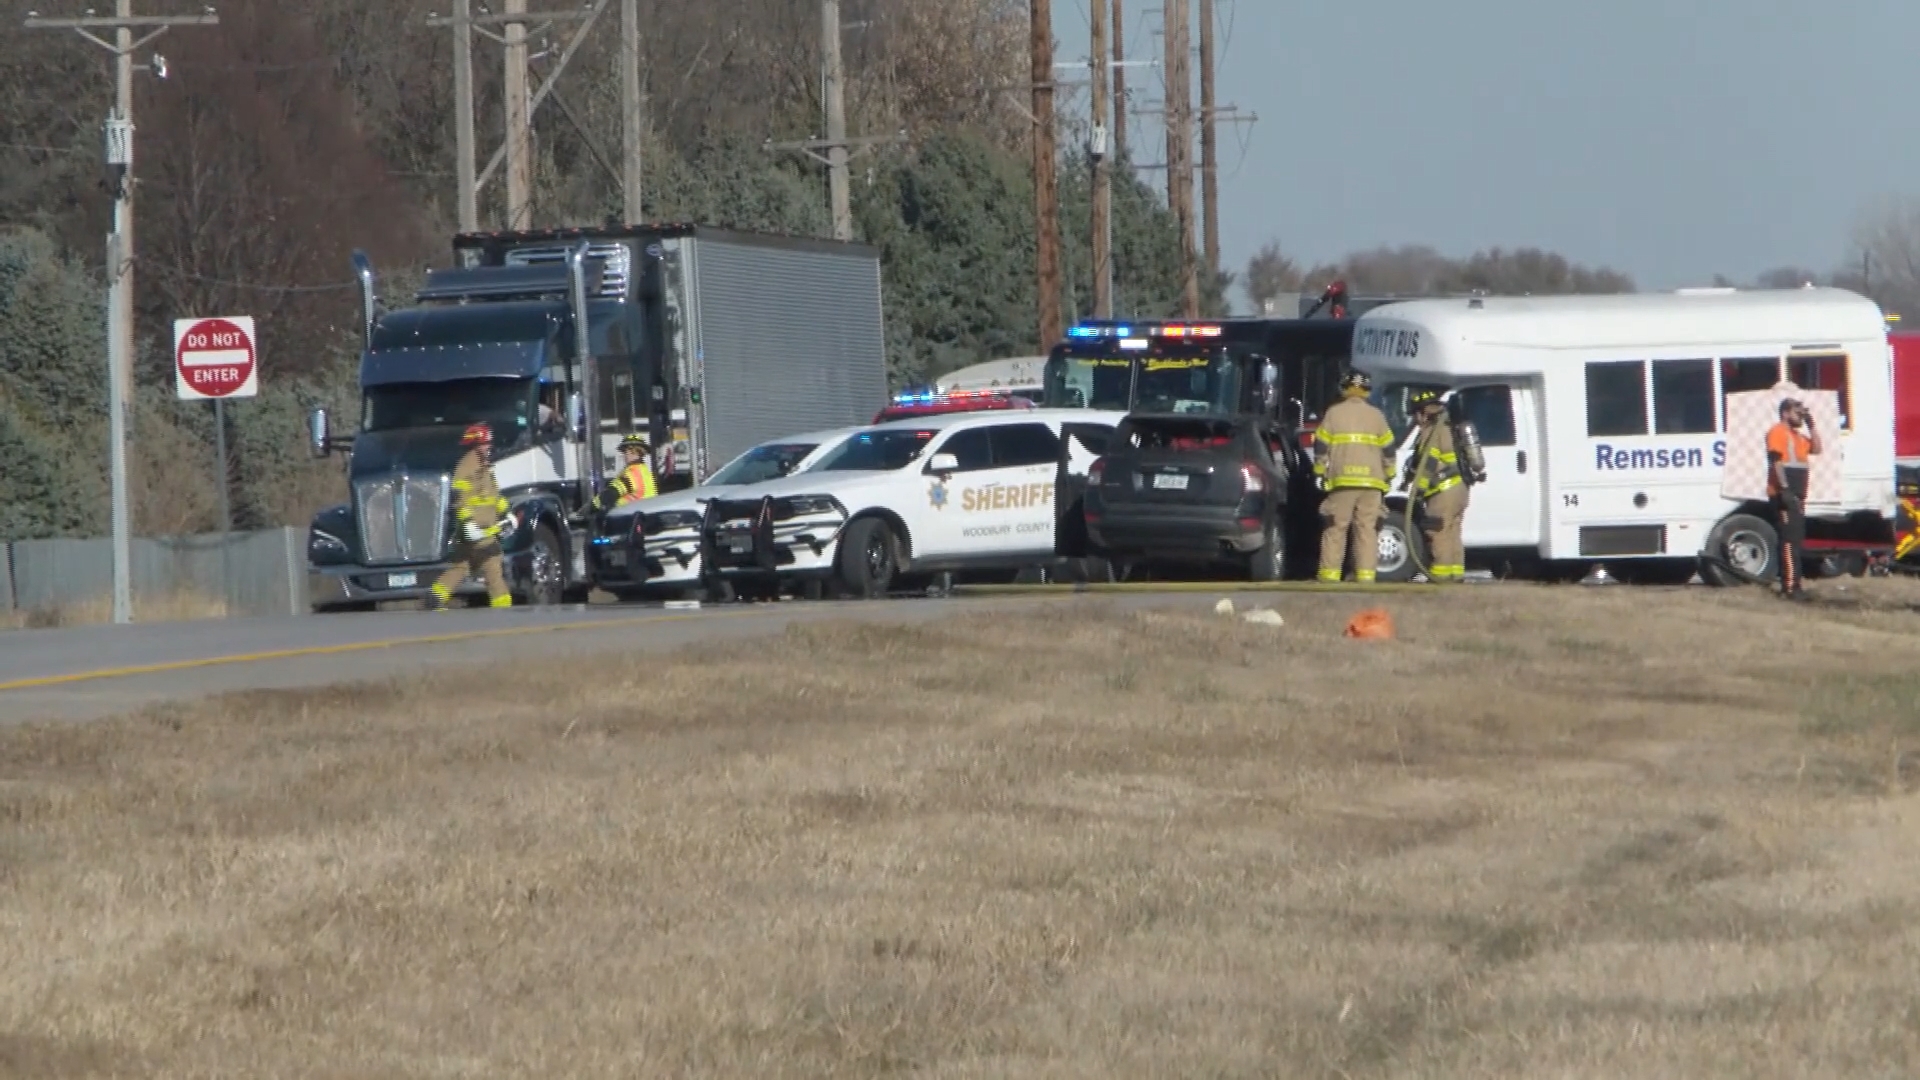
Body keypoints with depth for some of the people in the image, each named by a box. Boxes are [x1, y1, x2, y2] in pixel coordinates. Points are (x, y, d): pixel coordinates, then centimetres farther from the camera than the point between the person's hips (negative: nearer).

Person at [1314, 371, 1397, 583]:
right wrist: (1388, 478, 18)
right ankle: (1366, 575, -4)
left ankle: (1329, 575, -3)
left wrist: (1320, 474, 10)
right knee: (1367, 529, 2)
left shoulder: (1334, 414, 4)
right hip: (1372, 482, 2)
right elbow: (1388, 450, 10)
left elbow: (1321, 447, 3)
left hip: (1342, 480, -2)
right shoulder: (1376, 416, 9)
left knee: (1335, 528, 1)